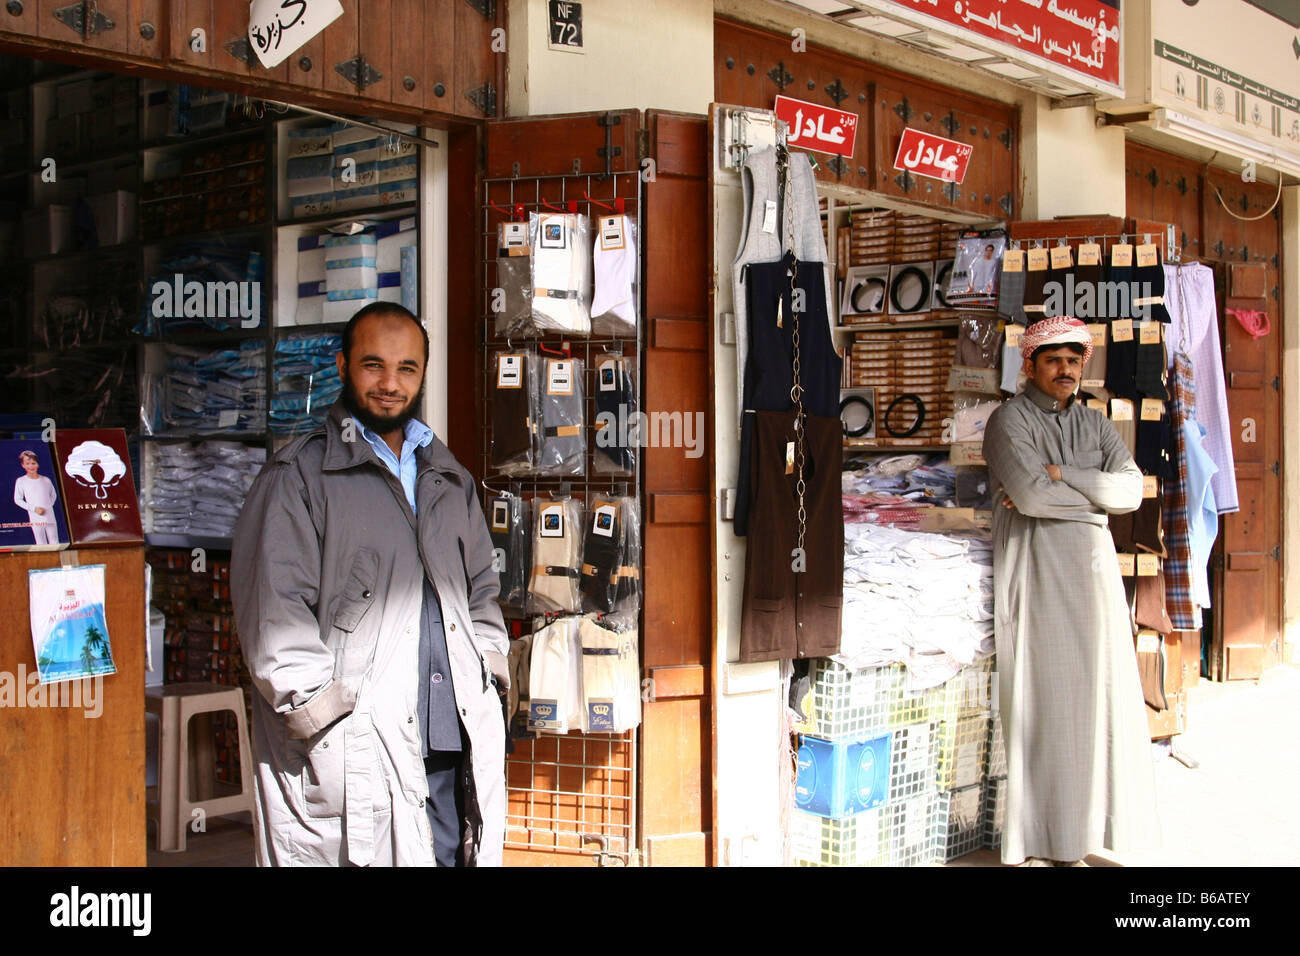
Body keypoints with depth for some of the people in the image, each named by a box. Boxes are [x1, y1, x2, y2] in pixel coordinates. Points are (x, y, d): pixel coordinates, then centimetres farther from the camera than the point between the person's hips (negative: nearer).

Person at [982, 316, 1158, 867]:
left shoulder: (1096, 425, 17)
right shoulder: (1010, 420, 0)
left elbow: (1132, 489, 1)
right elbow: (1030, 493, -16)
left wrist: (1061, 477, -10)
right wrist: (1094, 496, -3)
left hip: (1092, 569, 6)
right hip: (1036, 569, -5)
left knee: (1101, 693, 3)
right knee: (1044, 700, -7)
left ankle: (1089, 829, 13)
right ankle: (1038, 841, -1)